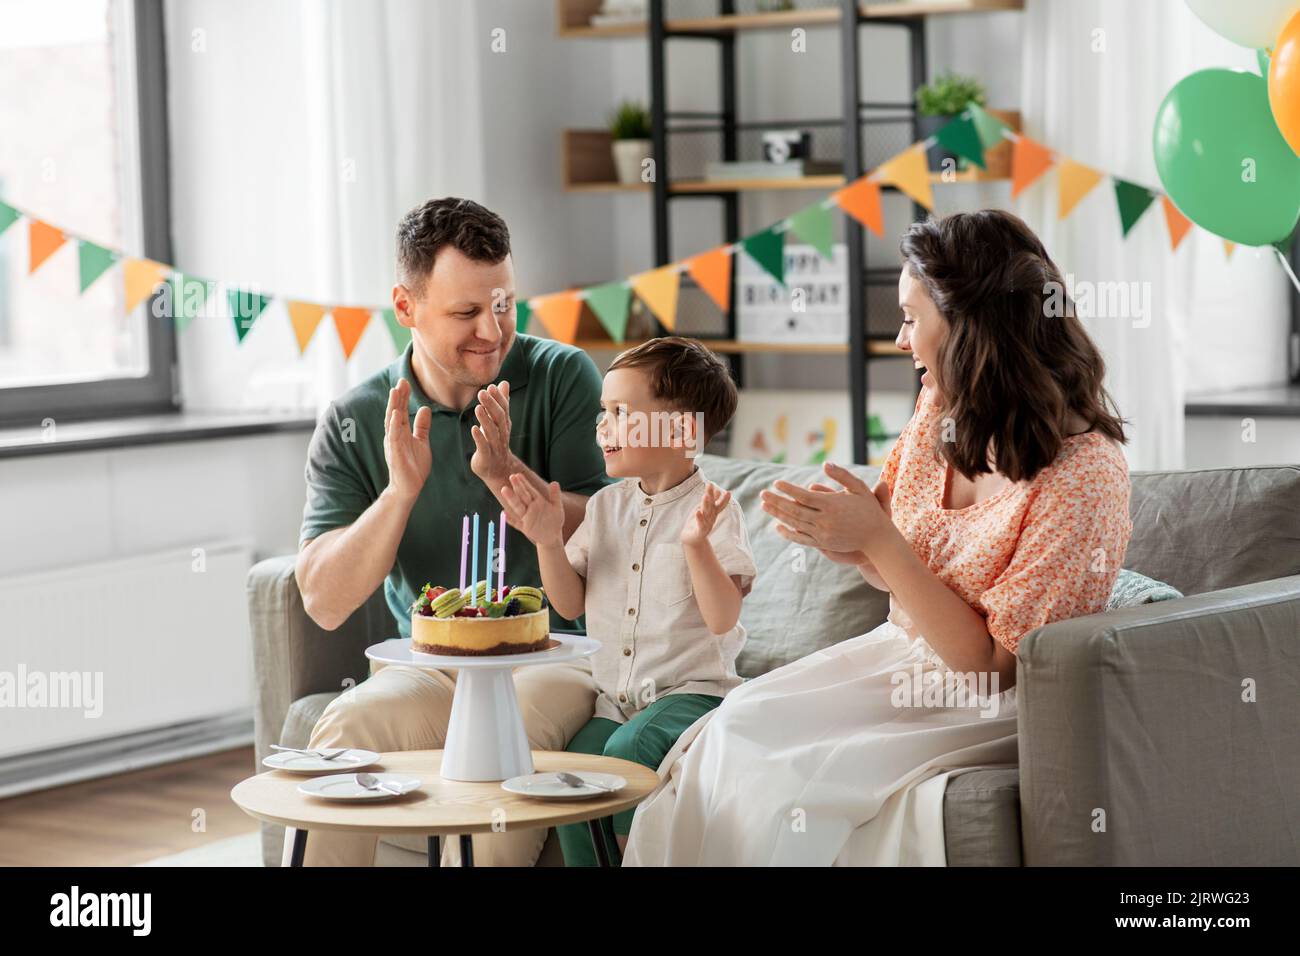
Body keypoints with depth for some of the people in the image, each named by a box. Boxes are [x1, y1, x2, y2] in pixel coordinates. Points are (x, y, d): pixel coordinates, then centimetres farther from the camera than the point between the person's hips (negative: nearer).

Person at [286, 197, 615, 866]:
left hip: (555, 659, -1)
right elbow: (324, 603, -5)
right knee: (346, 726, -29)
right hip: (426, 669, 2)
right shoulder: (352, 425, 3)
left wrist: (505, 470, -21)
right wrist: (401, 489, -18)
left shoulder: (562, 378, 0)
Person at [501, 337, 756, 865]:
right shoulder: (606, 505, 12)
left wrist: (697, 544, -26)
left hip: (688, 688, -5)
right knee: (576, 758, -23)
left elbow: (722, 618, -13)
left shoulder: (711, 509, -5)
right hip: (612, 695, 5)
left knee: (628, 747, -31)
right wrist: (549, 541, -3)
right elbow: (571, 603, 12)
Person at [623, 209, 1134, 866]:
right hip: (904, 651, 7)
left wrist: (877, 542, -25)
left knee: (791, 778, -21)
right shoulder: (943, 407, -3)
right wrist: (840, 536, -13)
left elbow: (994, 661, -21)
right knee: (733, 728, -12)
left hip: (991, 706, -7)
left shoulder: (1084, 475, -24)